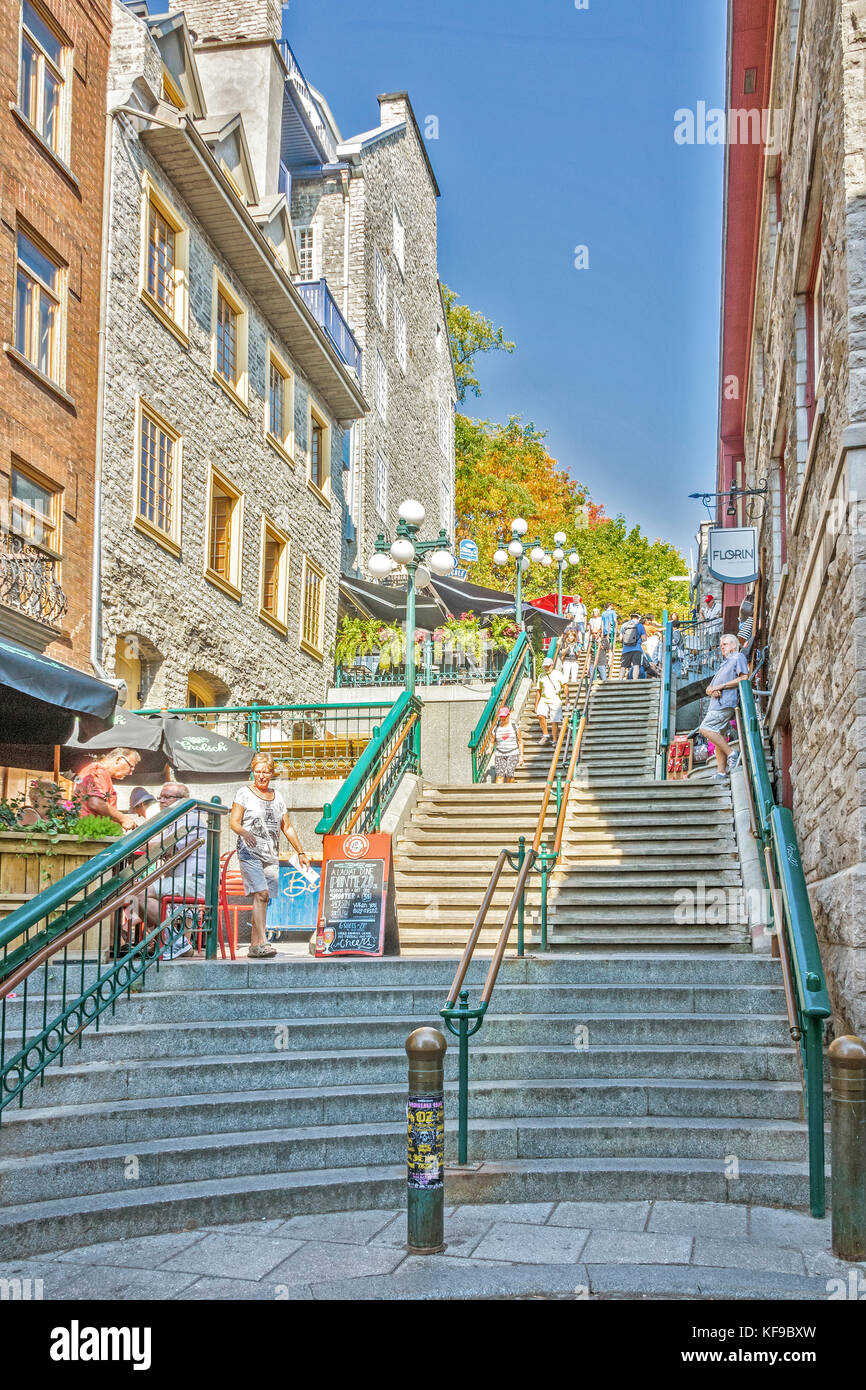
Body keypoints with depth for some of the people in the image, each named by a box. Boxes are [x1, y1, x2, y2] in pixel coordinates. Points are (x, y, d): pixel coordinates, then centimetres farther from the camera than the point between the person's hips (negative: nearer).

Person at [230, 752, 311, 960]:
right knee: (261, 894, -19)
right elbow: (233, 822, -5)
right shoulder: (244, 793, 4)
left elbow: (287, 828, 22)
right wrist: (244, 832, -26)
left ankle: (254, 946, 6)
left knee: (263, 899, 2)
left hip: (271, 855, 5)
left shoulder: (277, 798, 18)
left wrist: (301, 853, 19)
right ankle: (262, 942, -24)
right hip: (249, 852, -5)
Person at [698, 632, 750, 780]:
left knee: (705, 729, -19)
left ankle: (731, 754, -17)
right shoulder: (723, 665, 32)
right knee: (719, 737, 2)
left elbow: (744, 678, -11)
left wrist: (722, 686, -11)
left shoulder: (738, 657, 7)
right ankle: (721, 772, -2)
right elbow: (708, 689, 26)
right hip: (717, 703, 9)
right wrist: (712, 691, -1)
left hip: (725, 702, -9)